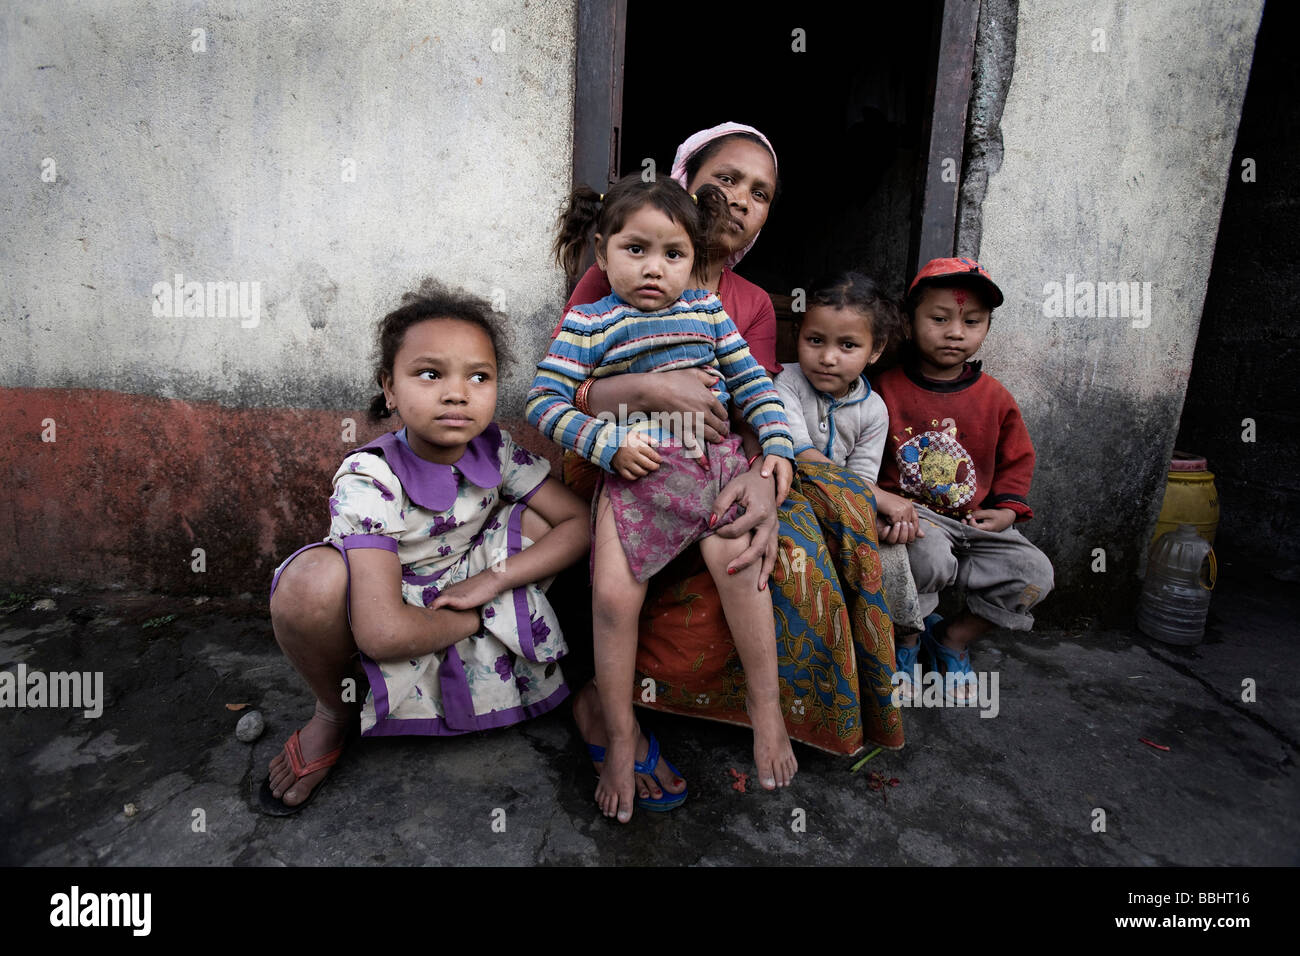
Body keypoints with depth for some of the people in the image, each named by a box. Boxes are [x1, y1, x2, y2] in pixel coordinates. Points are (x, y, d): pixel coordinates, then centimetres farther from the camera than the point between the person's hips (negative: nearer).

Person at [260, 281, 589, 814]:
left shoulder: (494, 449, -15)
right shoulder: (367, 479, -28)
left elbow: (579, 522, -13)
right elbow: (383, 634, -38)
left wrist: (495, 580, -23)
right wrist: (473, 619, -21)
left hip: (467, 587, 3)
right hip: (397, 610, -3)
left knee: (538, 515, -18)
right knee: (313, 577, -37)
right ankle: (333, 712, -4)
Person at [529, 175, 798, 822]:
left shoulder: (708, 309, 15)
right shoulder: (588, 322, 6)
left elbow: (752, 379, 16)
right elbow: (544, 401, -1)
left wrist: (778, 444, 3)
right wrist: (609, 444, -12)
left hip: (713, 455, 2)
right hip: (635, 468, -1)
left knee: (733, 557, -23)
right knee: (613, 593, -14)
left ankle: (765, 705, -2)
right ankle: (620, 737, 7)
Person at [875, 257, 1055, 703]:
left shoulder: (995, 397, 6)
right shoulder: (887, 390, -4)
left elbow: (1017, 458, 16)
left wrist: (1007, 508, 1)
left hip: (974, 520, 5)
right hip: (911, 515, -4)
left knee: (1034, 573, -11)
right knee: (928, 555, -35)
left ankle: (953, 638, 11)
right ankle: (907, 636, -1)